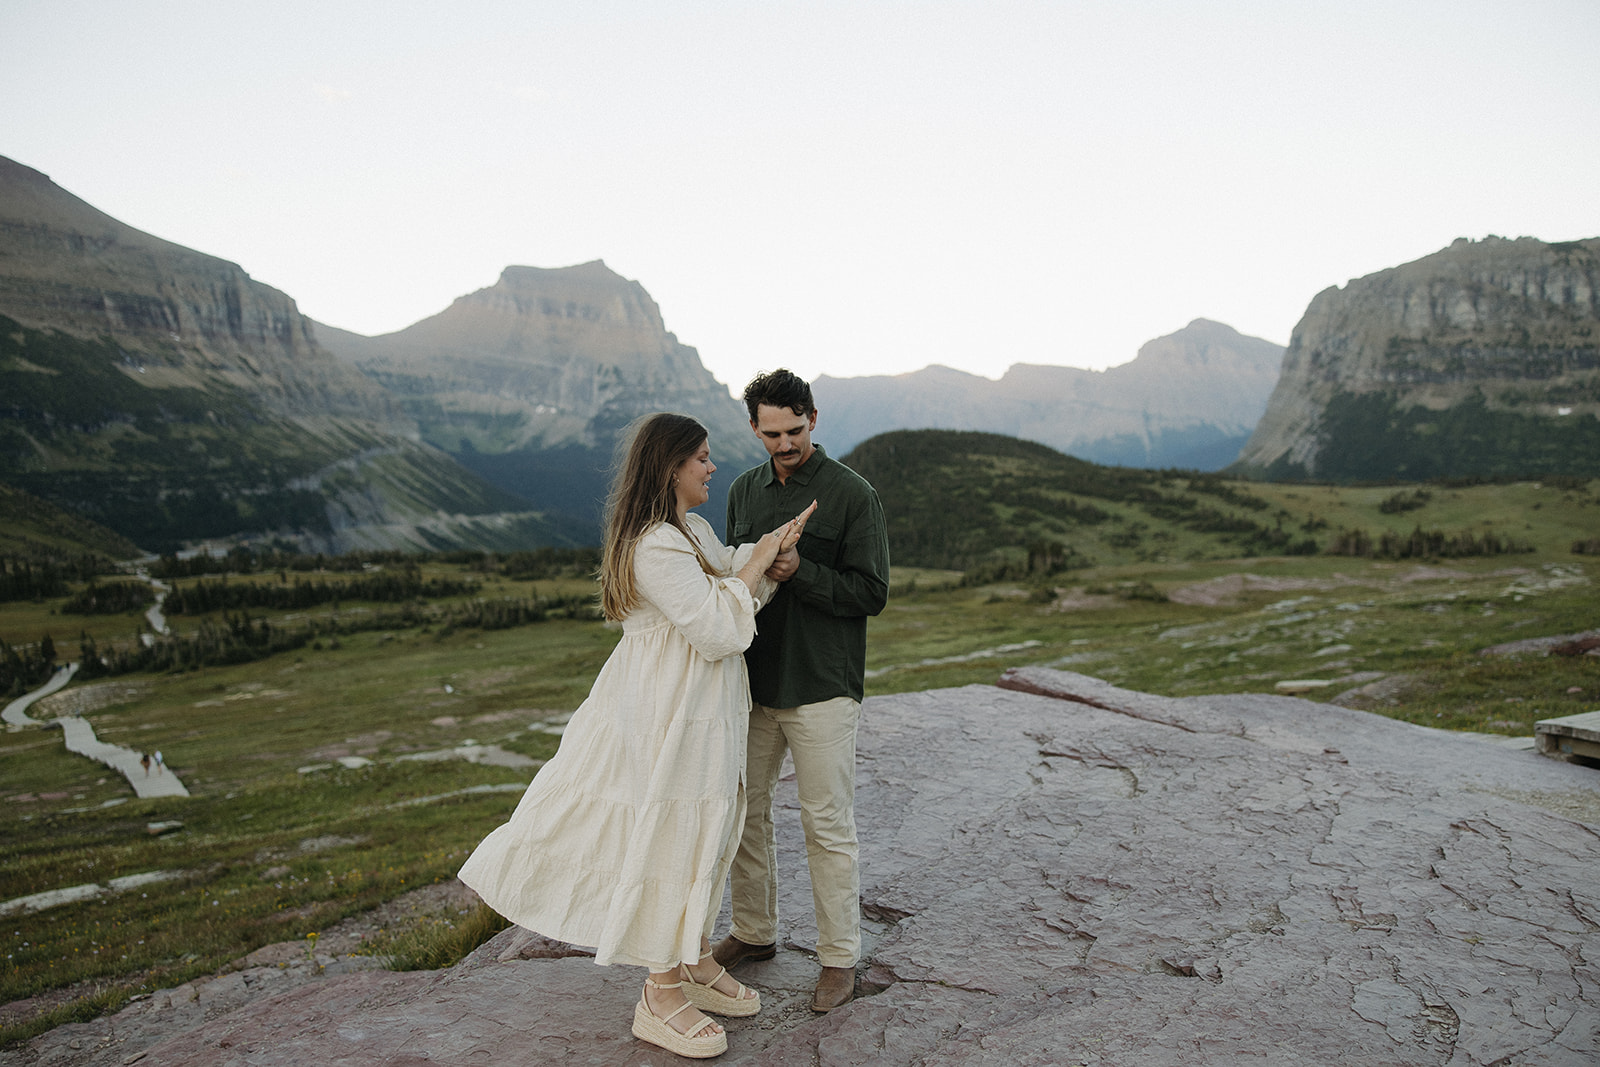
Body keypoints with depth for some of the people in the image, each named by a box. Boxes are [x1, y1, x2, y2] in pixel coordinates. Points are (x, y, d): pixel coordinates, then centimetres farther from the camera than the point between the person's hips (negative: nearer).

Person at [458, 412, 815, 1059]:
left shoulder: (693, 531, 11)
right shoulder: (655, 546, -23)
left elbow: (741, 588, 12)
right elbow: (717, 629, -26)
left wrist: (774, 550, -4)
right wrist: (758, 559, -17)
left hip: (701, 709, 10)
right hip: (669, 714, -10)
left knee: (703, 834, 19)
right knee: (669, 839, 1)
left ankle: (694, 962, 35)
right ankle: (662, 997, 17)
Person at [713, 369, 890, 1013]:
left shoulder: (852, 494, -6)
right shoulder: (744, 491, 11)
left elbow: (871, 592, -10)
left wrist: (799, 572, -21)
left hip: (823, 687, -5)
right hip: (753, 681, 6)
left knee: (828, 825, 1)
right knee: (744, 810, 13)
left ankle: (839, 958, 16)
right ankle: (754, 933, 32)